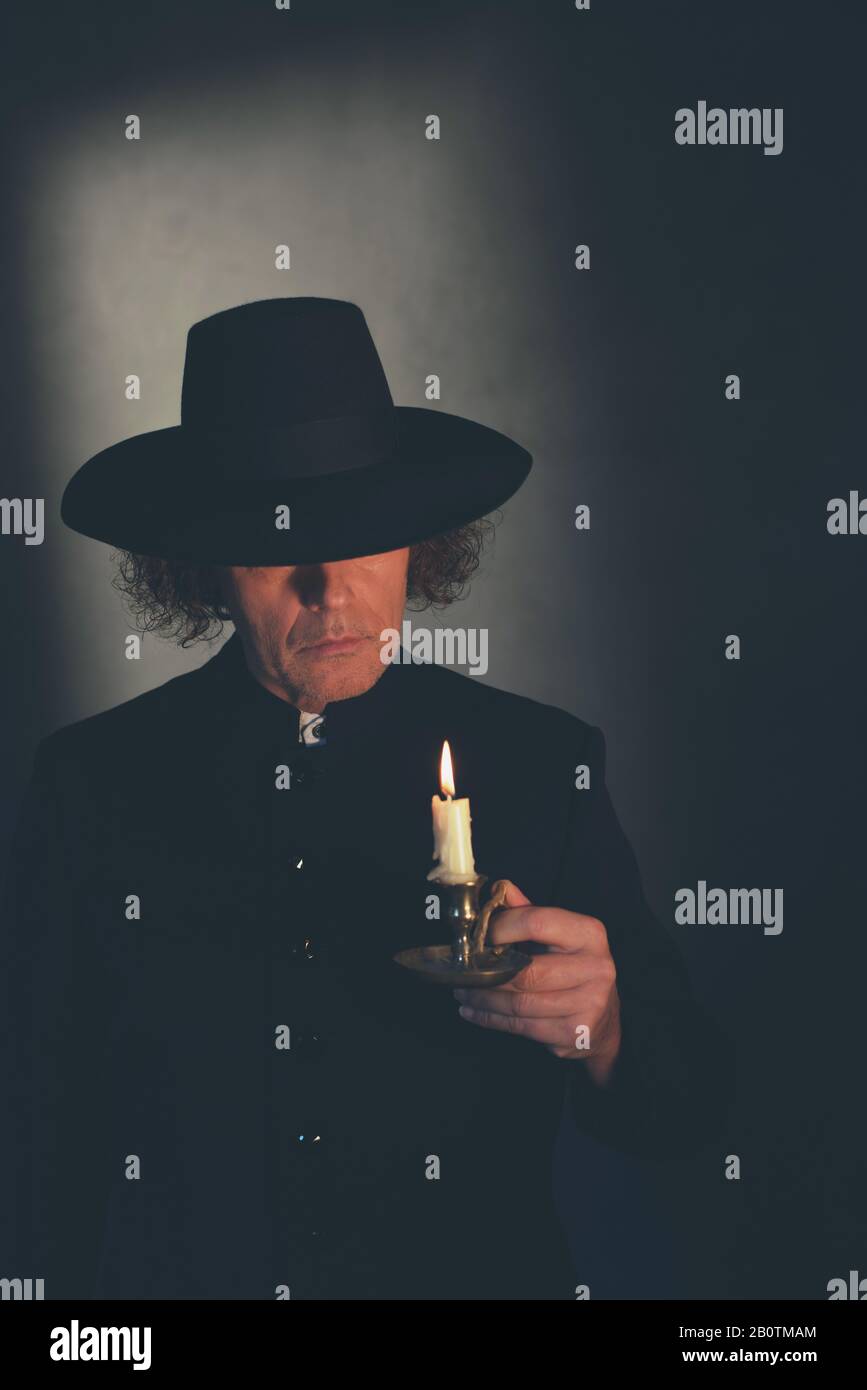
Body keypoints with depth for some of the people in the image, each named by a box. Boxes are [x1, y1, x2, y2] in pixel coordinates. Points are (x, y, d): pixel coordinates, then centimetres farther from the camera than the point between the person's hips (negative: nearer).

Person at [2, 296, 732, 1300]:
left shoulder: (544, 767, -4)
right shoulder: (90, 783, -3)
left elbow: (688, 1112, -2)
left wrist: (600, 1031, -20)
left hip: (478, 1271, 0)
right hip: (168, 1273, 1)